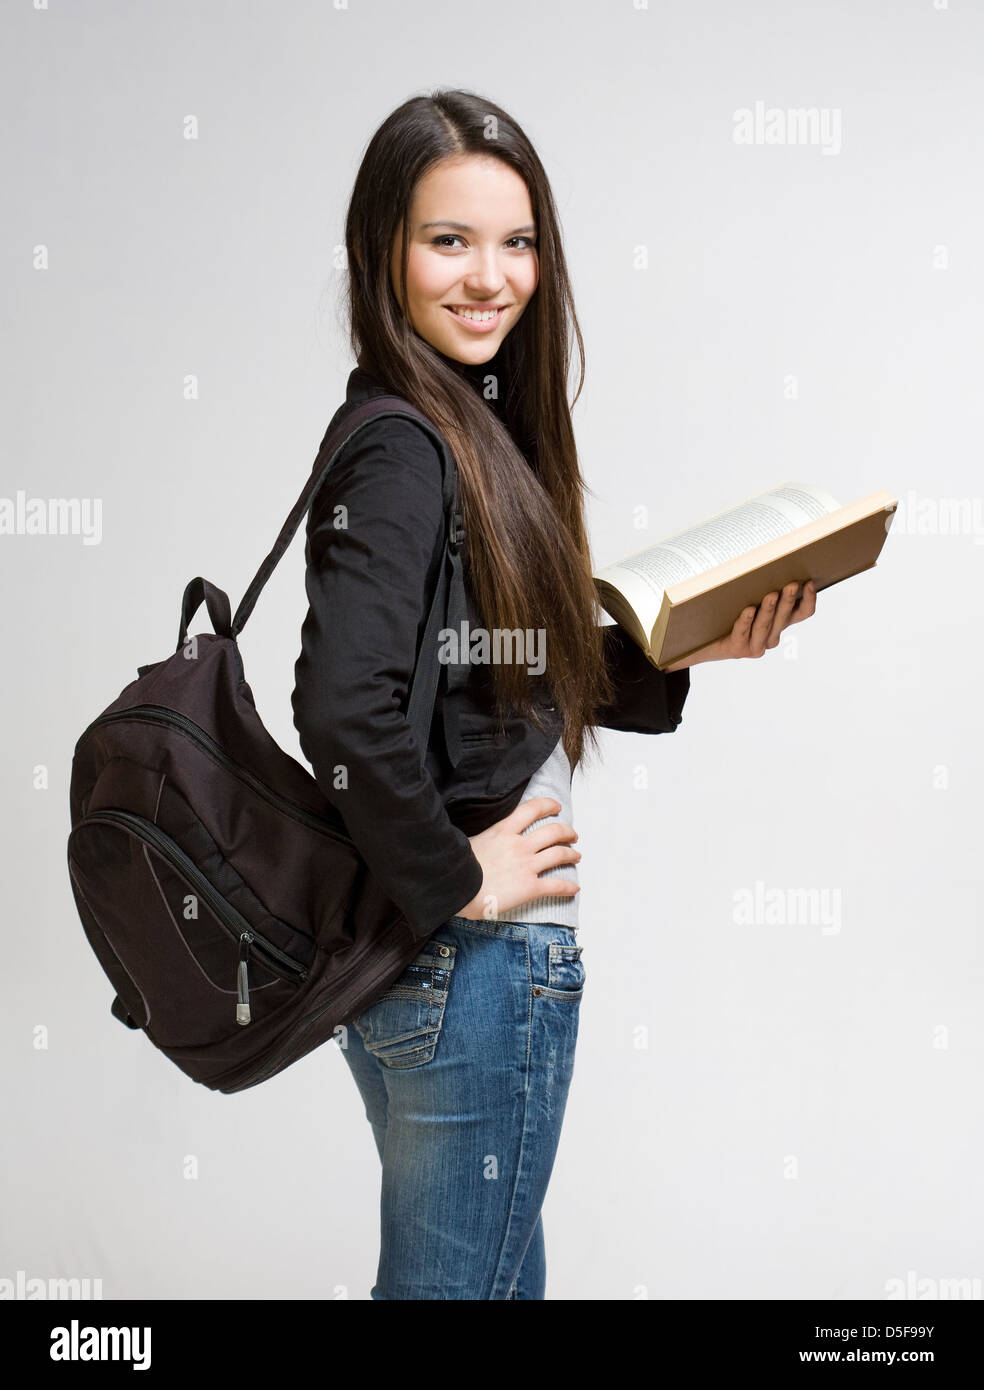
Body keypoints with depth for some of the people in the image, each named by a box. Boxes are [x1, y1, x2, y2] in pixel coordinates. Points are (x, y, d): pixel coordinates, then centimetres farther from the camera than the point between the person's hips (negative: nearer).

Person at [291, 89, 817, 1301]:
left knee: (490, 1267, 23)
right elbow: (344, 706, -33)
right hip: (477, 962, -9)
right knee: (464, 1280, 7)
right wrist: (458, 880, -21)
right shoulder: (400, 451, -20)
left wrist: (682, 651, 4)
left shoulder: (474, 430, 9)